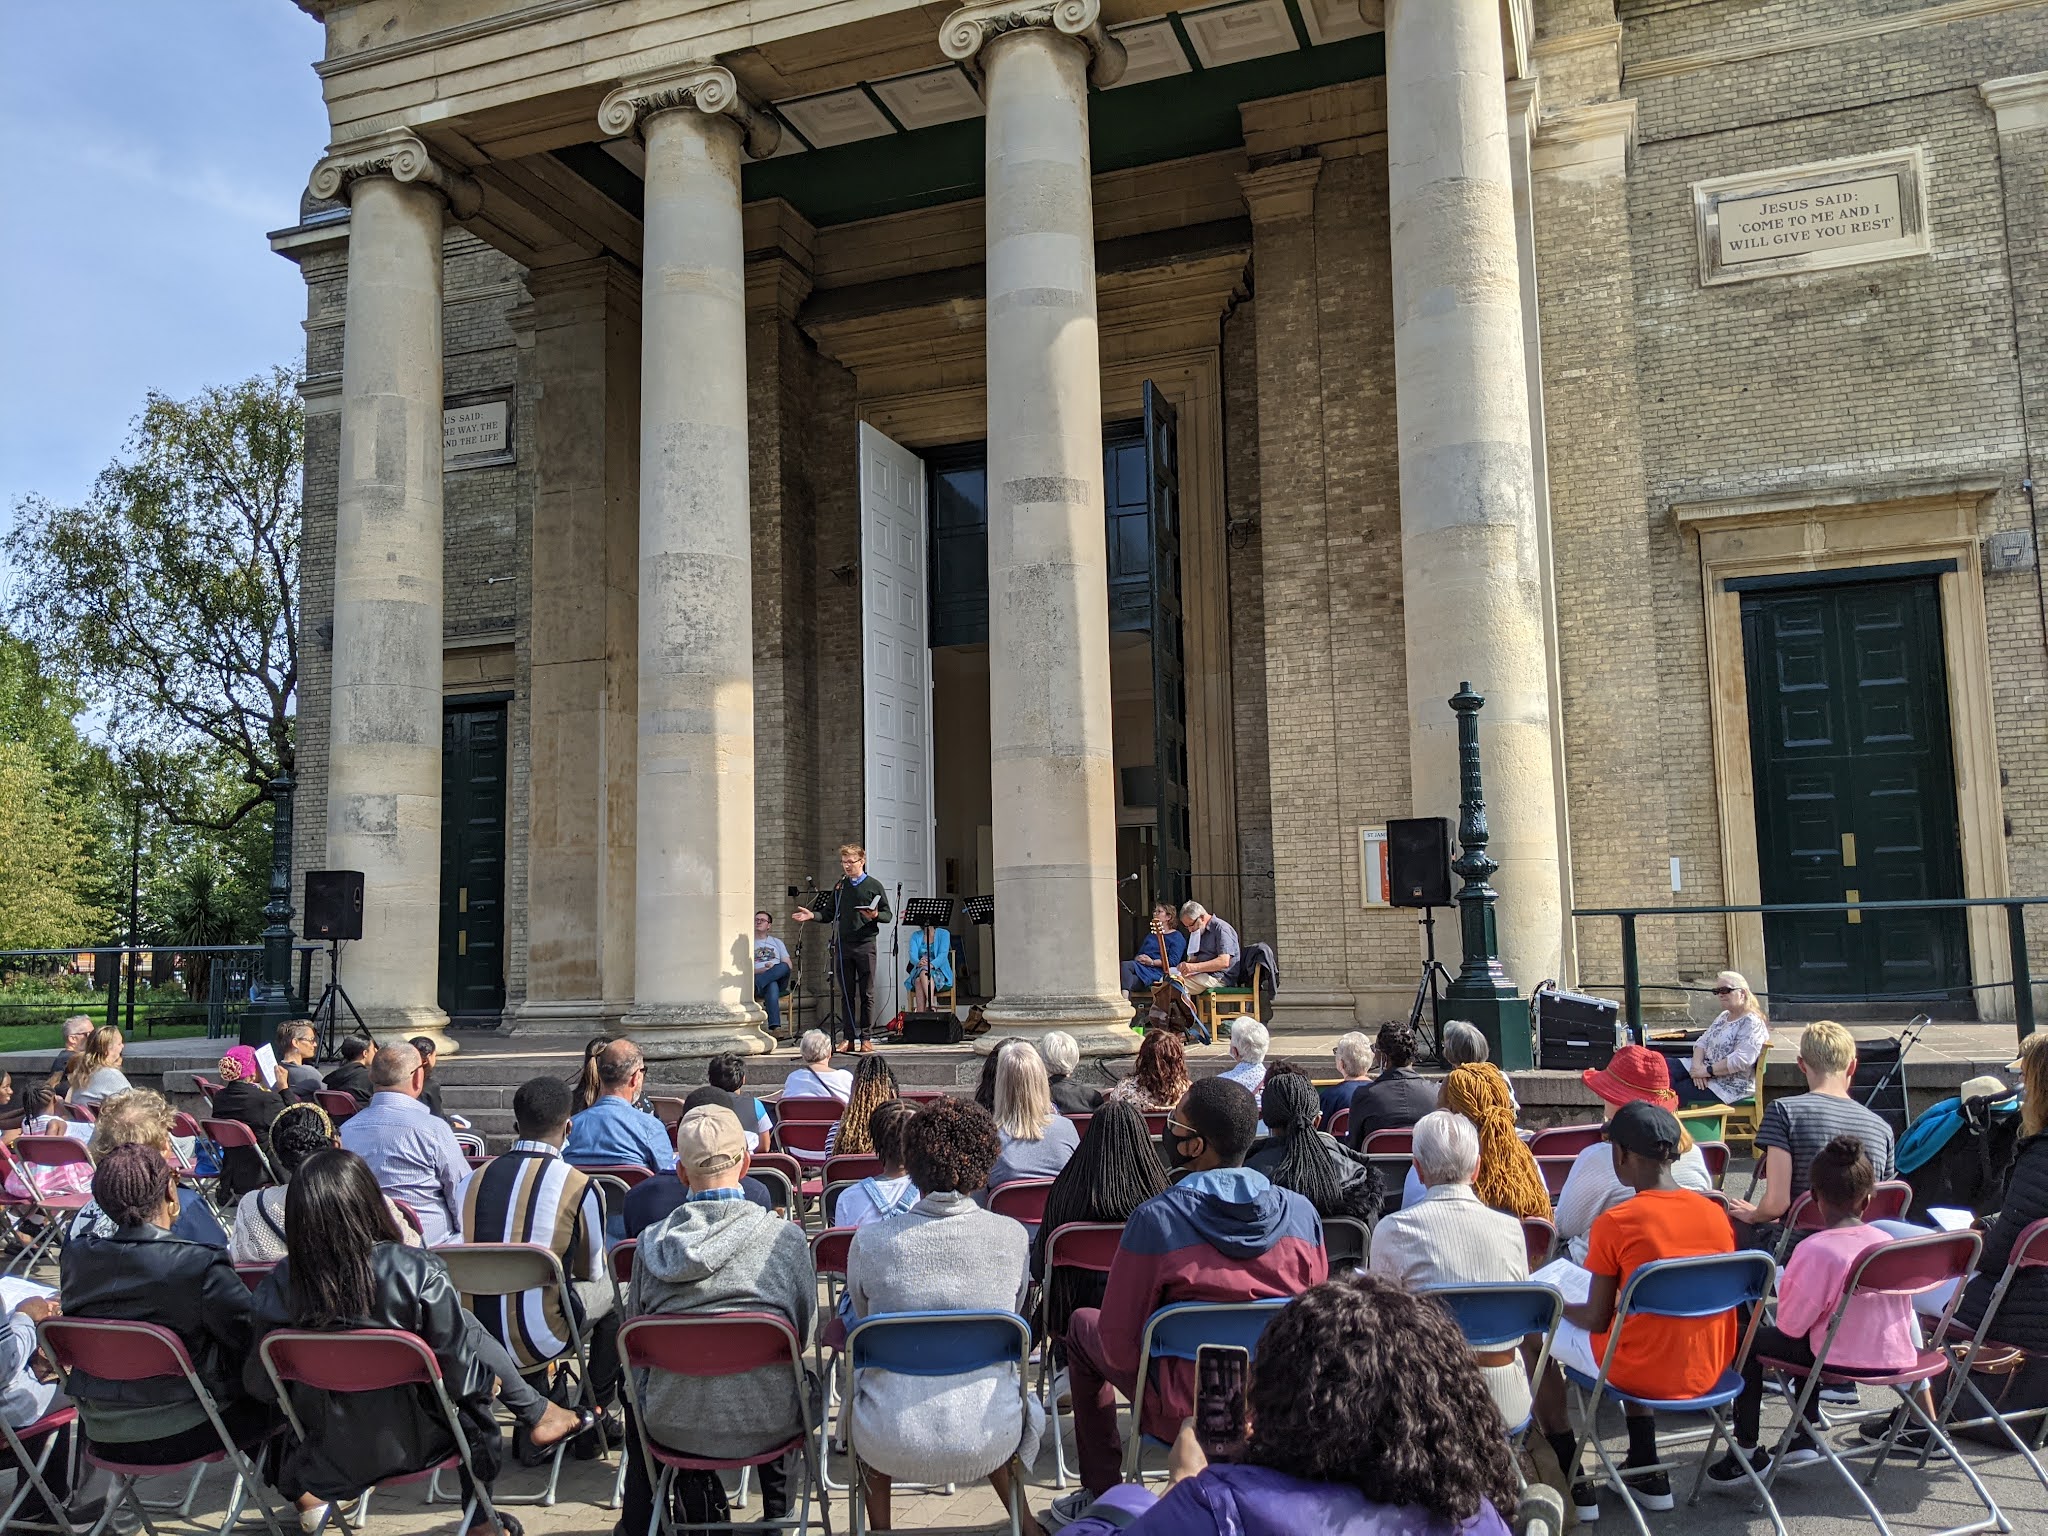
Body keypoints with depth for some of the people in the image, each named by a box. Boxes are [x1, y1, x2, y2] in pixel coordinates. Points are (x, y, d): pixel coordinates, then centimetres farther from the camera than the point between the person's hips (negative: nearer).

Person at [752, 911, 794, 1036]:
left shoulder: (777, 942, 27)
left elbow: (788, 965, 14)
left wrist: (774, 969, -8)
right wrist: (762, 970, -14)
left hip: (779, 979, 2)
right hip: (757, 977, -2)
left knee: (783, 967, -37)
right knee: (772, 986, -42)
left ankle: (755, 986, -52)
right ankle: (774, 1026, -56)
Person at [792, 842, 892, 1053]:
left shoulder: (873, 885, 2)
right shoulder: (839, 887, 15)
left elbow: (887, 914, 1)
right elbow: (829, 914, 16)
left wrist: (875, 916, -19)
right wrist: (812, 915, -1)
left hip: (865, 945, -4)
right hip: (842, 946, 4)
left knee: (866, 994, 0)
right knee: (846, 994, 6)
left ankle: (865, 1038, 5)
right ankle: (850, 1038, 10)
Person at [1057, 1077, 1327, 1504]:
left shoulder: (1155, 1219, -21)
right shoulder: (1301, 1213, -9)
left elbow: (1119, 1342, -14)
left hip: (1186, 1415, -4)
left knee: (1083, 1326, 21)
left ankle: (1102, 1492, 26)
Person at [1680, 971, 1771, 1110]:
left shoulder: (1752, 1023, -12)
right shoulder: (1723, 1016, 17)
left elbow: (1741, 1060, -24)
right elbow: (1702, 1042, 12)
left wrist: (1708, 1071, -20)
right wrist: (1697, 1064, -9)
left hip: (1731, 1086, -9)